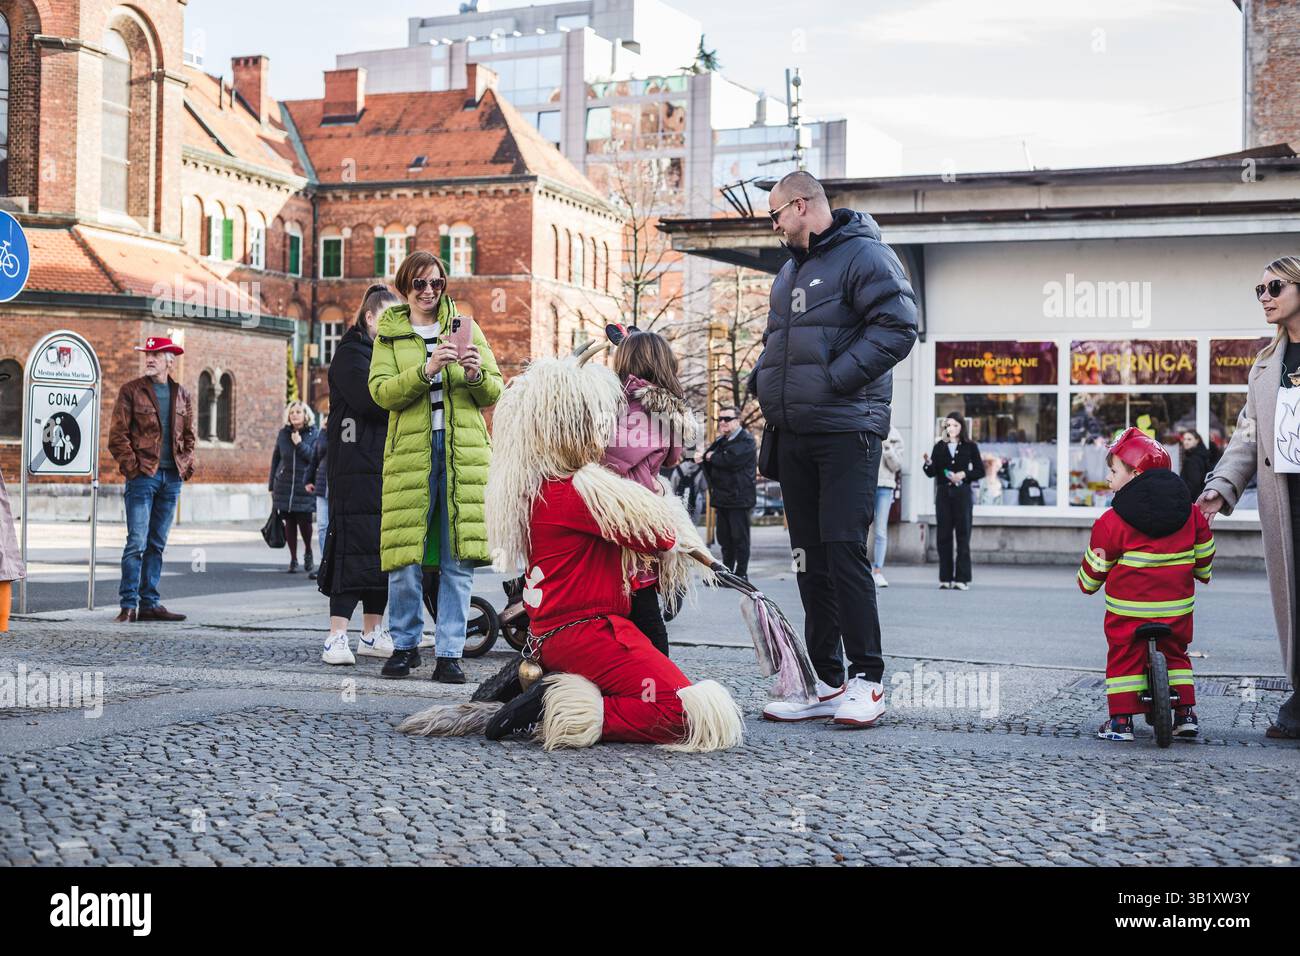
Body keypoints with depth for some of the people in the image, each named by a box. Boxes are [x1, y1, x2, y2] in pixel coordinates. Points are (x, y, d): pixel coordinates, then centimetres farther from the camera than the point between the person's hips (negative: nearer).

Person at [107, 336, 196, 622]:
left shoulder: (181, 395, 12)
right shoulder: (131, 391, -1)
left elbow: (188, 435, 20)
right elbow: (117, 435, -4)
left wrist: (186, 465, 7)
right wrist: (131, 467, -10)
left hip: (172, 477, 5)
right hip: (142, 476, -5)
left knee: (157, 544, 9)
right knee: (137, 542, -7)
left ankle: (150, 603, 13)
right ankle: (128, 605, -3)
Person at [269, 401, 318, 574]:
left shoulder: (313, 434, 0)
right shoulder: (283, 433, 9)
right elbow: (275, 460, 13)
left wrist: (300, 444, -15)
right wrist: (271, 486, 12)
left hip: (305, 487, -3)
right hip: (284, 486, 3)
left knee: (304, 521, -7)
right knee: (289, 523, 3)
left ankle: (308, 552, 21)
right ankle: (293, 559, 13)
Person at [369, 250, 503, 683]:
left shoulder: (467, 329, 15)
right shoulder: (389, 335, 13)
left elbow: (494, 393, 11)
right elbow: (381, 391, -4)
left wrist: (477, 374, -10)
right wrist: (426, 370, -17)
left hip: (465, 453, 1)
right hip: (410, 453, -1)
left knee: (459, 558, -2)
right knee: (405, 558, -5)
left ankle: (450, 653, 5)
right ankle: (405, 645, 13)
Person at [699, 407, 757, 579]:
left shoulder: (745, 441, -8)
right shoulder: (721, 441, 20)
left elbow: (730, 460, -21)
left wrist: (711, 456, -5)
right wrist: (703, 457, -8)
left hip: (739, 497, -8)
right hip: (722, 497, 8)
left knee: (740, 538, -5)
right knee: (724, 538, 11)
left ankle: (741, 574, -1)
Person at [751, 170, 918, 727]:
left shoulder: (864, 256, -5)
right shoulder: (791, 271, 22)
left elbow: (898, 327, -16)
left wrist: (835, 379, -19)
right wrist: (760, 380, 12)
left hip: (845, 431, -8)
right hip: (792, 433, 8)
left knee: (844, 550, -12)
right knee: (810, 557, 7)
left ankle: (867, 681, -5)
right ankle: (828, 682, 12)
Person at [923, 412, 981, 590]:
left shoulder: (970, 447, 4)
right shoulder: (939, 447, 9)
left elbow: (980, 471, 5)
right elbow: (932, 473, 5)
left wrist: (964, 474, -10)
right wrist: (927, 463, -15)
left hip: (962, 493, -2)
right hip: (943, 493, 2)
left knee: (963, 535, -4)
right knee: (943, 536, 2)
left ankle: (962, 578, -3)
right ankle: (945, 577, 7)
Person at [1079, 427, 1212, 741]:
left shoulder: (1113, 521, -8)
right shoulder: (1190, 512, 6)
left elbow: (1095, 564, 1)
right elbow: (1204, 551, 17)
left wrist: (1087, 582, 22)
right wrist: (1202, 572, 38)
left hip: (1129, 609, -4)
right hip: (1177, 607, 4)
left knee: (1124, 657, 5)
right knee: (1175, 654, 20)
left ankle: (1121, 719, 1)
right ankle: (1186, 713, 17)